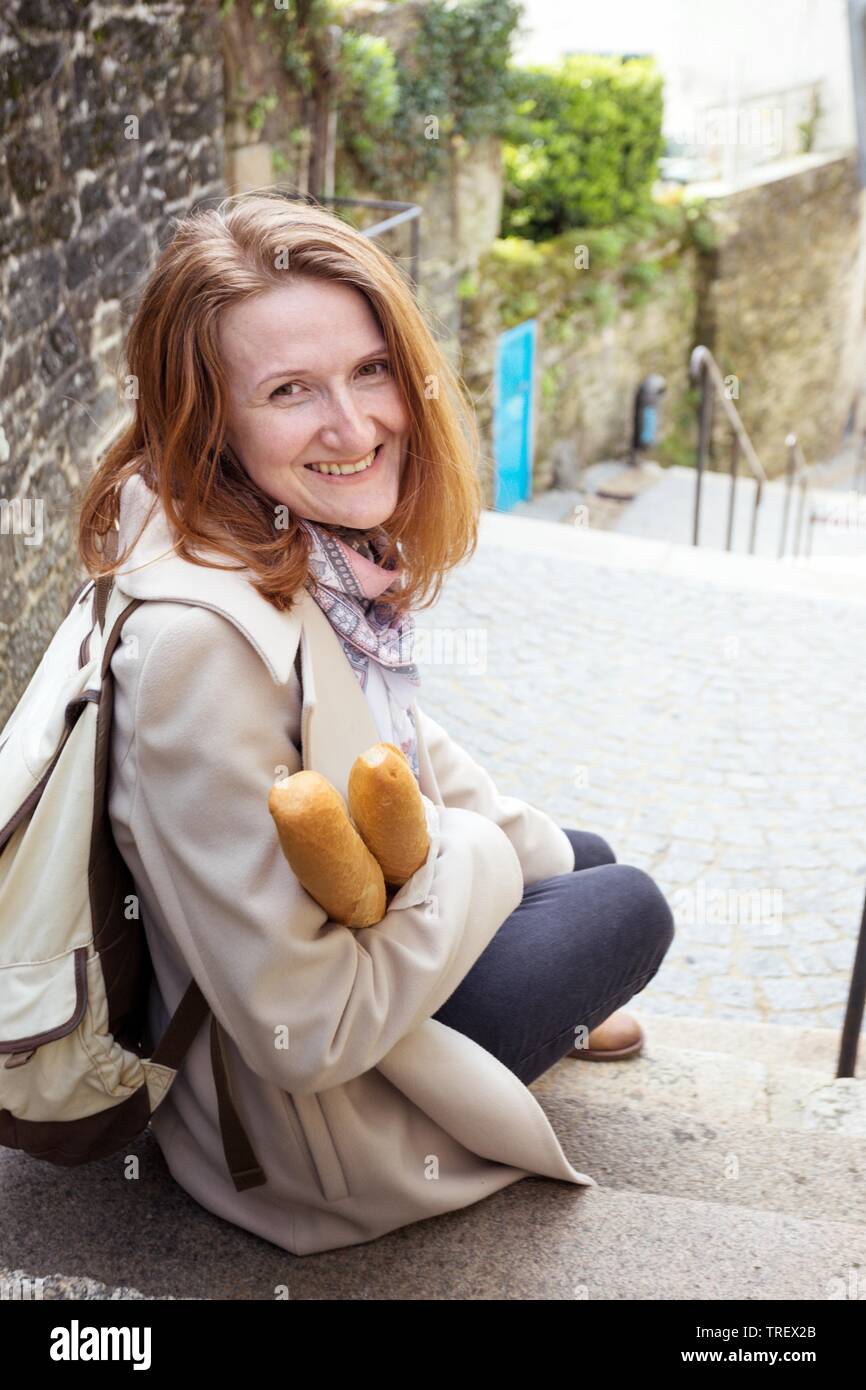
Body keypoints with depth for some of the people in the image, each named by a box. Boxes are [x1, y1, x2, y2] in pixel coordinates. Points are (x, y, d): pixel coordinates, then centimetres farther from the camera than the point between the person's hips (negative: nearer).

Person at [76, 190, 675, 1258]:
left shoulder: (328, 554, -9)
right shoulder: (203, 641, -37)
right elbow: (308, 1033, -32)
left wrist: (545, 848, 7)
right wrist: (479, 857, -19)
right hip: (300, 1108, -7)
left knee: (587, 855, 22)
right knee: (629, 908, 7)